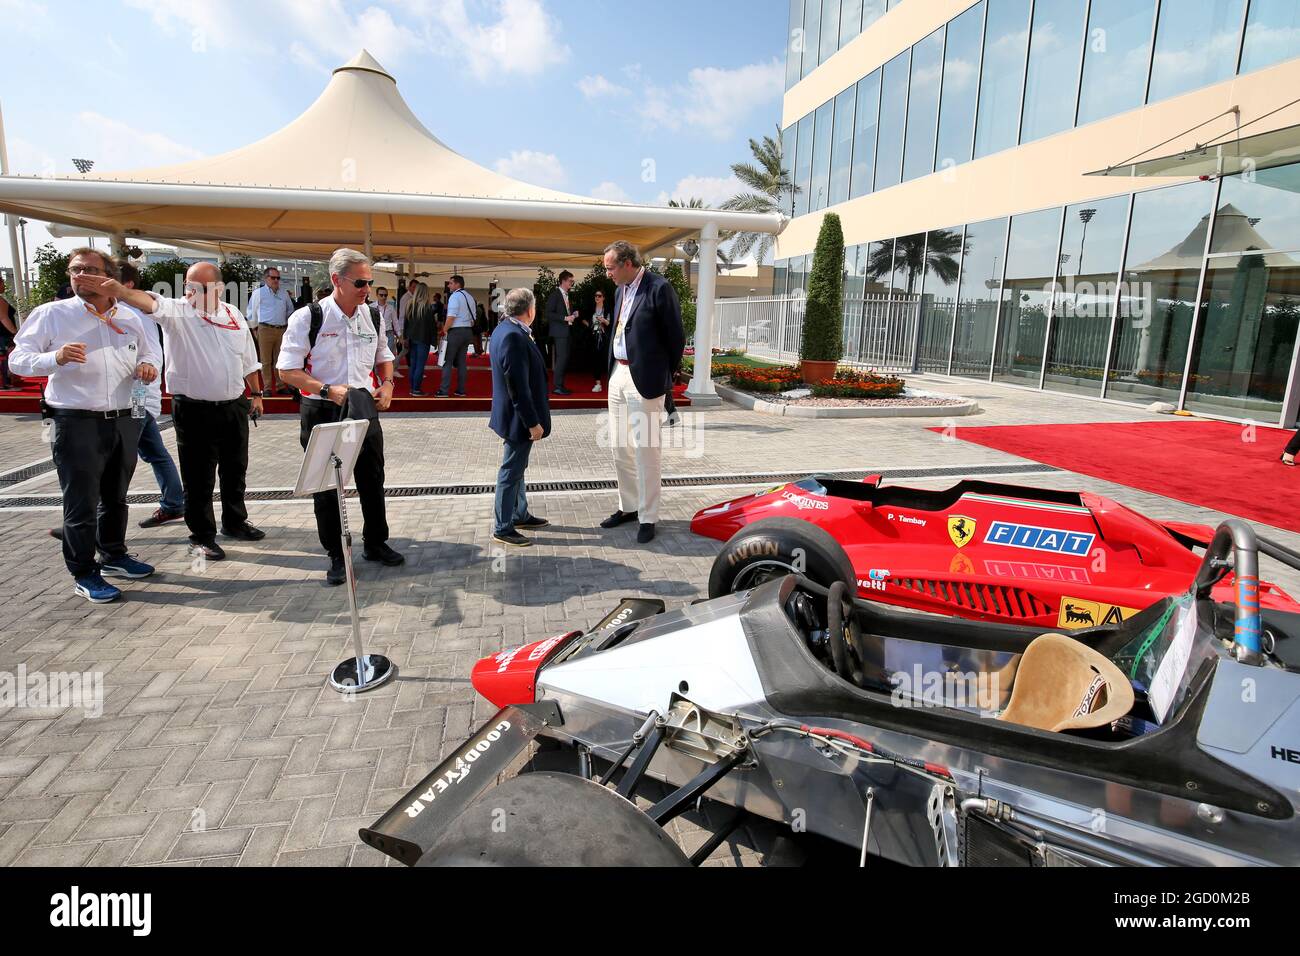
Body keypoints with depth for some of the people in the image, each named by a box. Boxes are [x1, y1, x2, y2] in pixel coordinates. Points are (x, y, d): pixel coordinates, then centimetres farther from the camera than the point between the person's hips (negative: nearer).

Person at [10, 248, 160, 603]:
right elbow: (18, 359, -4)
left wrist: (148, 365, -2)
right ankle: (83, 573, 12)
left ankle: (113, 556, 35)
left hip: (124, 422, 4)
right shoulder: (51, 313, -3)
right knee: (81, 503, 0)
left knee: (116, 497, 18)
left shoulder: (130, 317, 8)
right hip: (77, 424, -4)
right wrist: (56, 357, -24)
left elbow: (151, 350, 22)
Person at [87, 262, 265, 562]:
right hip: (194, 410, -4)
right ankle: (202, 535, 17)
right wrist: (120, 291, -48)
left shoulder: (233, 315, 7)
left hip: (234, 406, 4)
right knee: (198, 478, 3)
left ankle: (234, 522, 35)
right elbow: (150, 302, -29)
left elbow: (249, 360, 15)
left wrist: (256, 394, 16)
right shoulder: (177, 312, -6)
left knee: (235, 470, 17)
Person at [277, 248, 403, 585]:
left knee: (372, 481, 13)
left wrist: (387, 385, 0)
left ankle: (375, 543, 31)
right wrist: (328, 390, -24)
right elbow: (288, 370, -11)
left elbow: (384, 358, 19)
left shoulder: (372, 317, 4)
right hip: (323, 413, -4)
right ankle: (336, 556, 19)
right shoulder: (308, 318, -11)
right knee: (327, 486, 5)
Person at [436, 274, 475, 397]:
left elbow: (451, 316, -17)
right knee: (462, 361, 11)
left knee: (448, 361, -3)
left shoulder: (455, 296, -10)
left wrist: (444, 330, -9)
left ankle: (444, 390, -5)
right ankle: (461, 390, 12)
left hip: (456, 331, -7)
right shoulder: (470, 297, 14)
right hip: (468, 331, 8)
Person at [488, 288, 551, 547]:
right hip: (520, 417, -10)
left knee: (517, 467, 21)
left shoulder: (503, 330, 8)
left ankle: (519, 515, 36)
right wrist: (533, 422, -21)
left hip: (515, 415, 10)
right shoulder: (514, 337, -24)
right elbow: (519, 386, -25)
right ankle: (503, 528, 11)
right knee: (511, 471, 0)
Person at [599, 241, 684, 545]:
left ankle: (647, 517, 11)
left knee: (645, 451, -1)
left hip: (643, 379, -8)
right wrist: (613, 369, 13)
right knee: (620, 447, 14)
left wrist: (663, 376, 1)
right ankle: (628, 506, 30)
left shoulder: (659, 288, -12)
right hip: (618, 374, 8)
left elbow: (676, 337, -8)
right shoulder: (621, 290, 11)